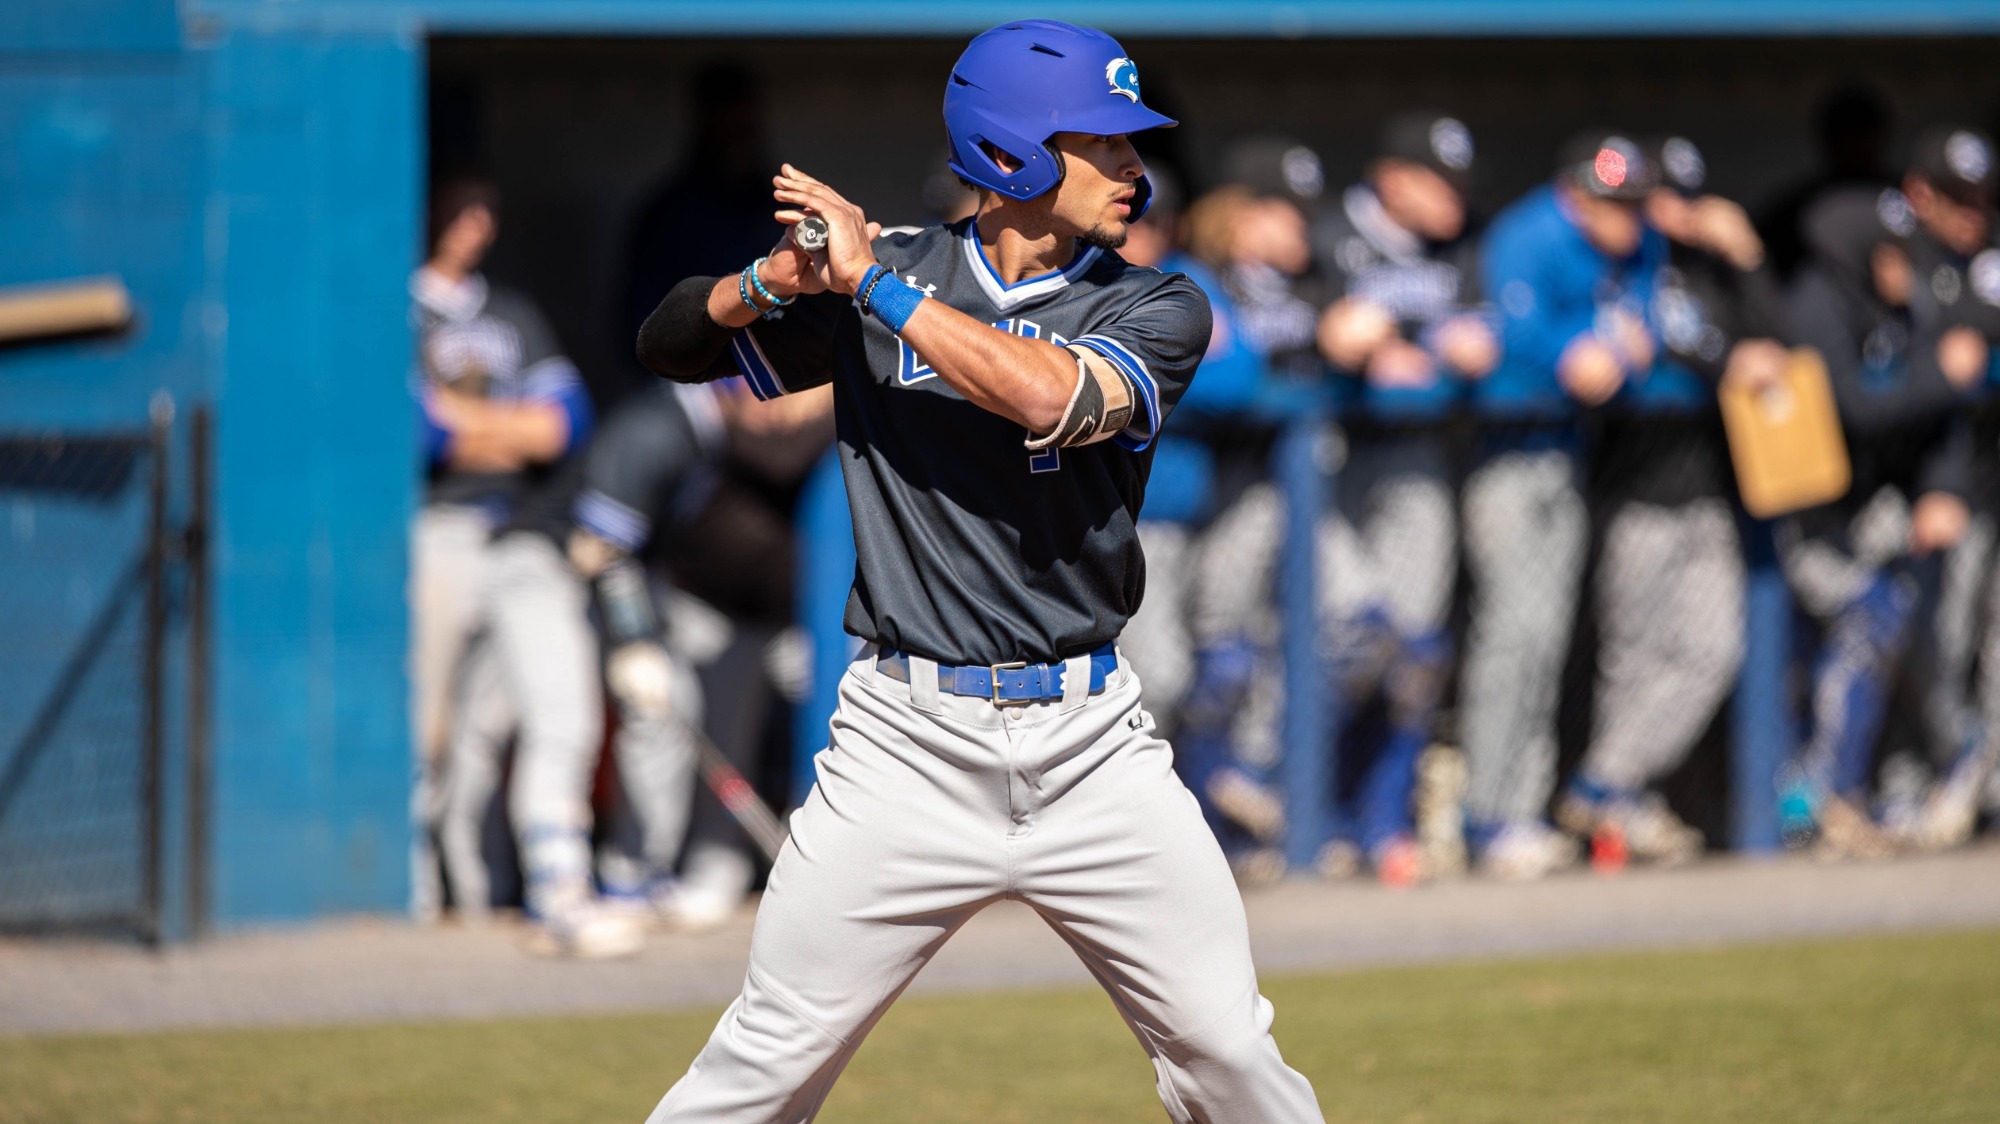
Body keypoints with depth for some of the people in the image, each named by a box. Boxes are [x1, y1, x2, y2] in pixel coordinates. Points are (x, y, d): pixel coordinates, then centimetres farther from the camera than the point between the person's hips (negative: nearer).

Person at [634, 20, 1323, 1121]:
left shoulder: (1157, 311, 1)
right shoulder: (879, 286, 4)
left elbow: (1053, 398, -20)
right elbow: (671, 343, 9)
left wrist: (877, 282, -17)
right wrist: (769, 282, -12)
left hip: (1091, 742, 1)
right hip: (908, 741, -1)